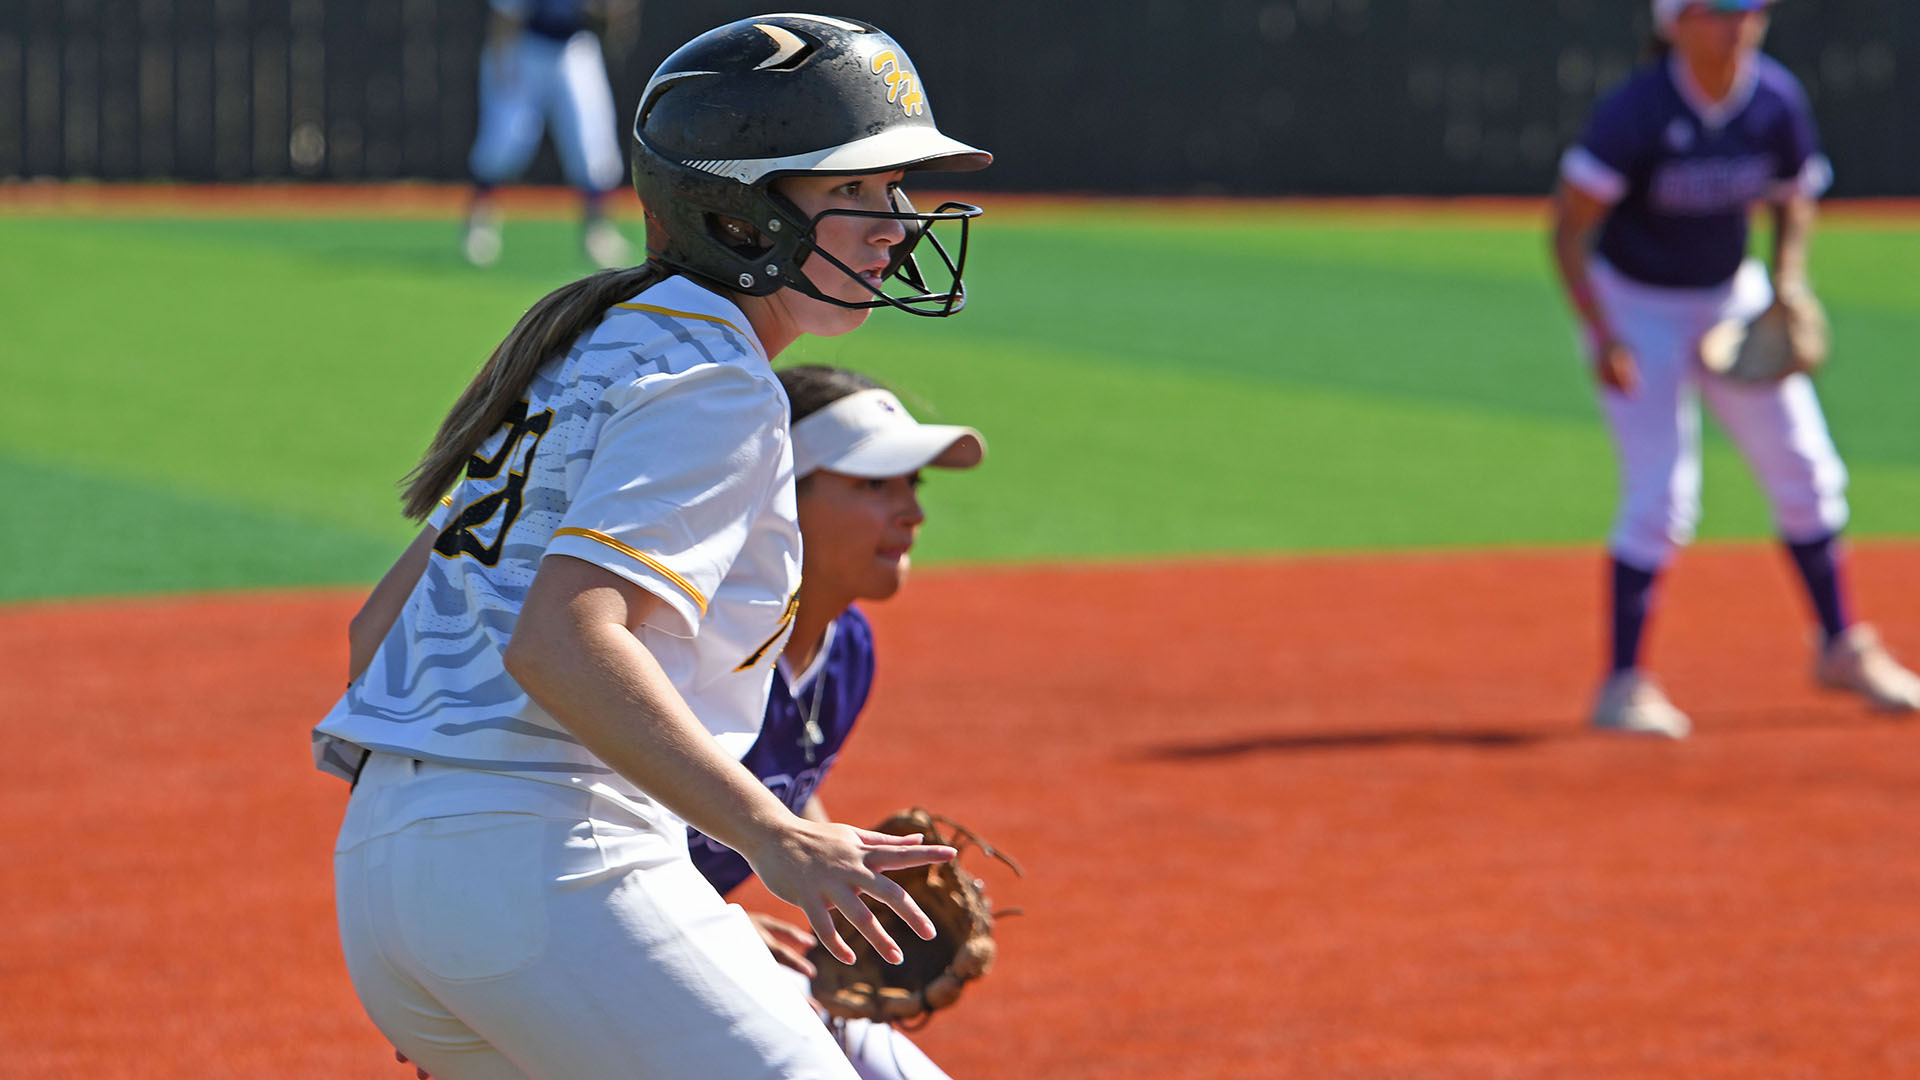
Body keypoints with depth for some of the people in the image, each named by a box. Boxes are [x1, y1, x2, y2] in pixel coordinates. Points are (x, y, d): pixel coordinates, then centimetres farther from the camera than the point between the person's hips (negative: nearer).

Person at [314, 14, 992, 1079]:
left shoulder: (594, 352, 20)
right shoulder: (708, 378, -9)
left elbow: (378, 627, 22)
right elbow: (562, 641, -24)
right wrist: (774, 837, -29)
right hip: (548, 861, -10)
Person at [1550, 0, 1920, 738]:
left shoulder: (1777, 101, -12)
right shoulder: (1634, 112, -25)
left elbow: (1795, 203, 6)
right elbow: (1569, 227, -22)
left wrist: (1786, 287, -10)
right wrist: (1602, 338, -28)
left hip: (1732, 299, 5)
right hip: (1636, 309, -5)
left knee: (1807, 475, 6)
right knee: (1662, 496, -14)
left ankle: (1842, 649, 24)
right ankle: (1624, 685, -4)